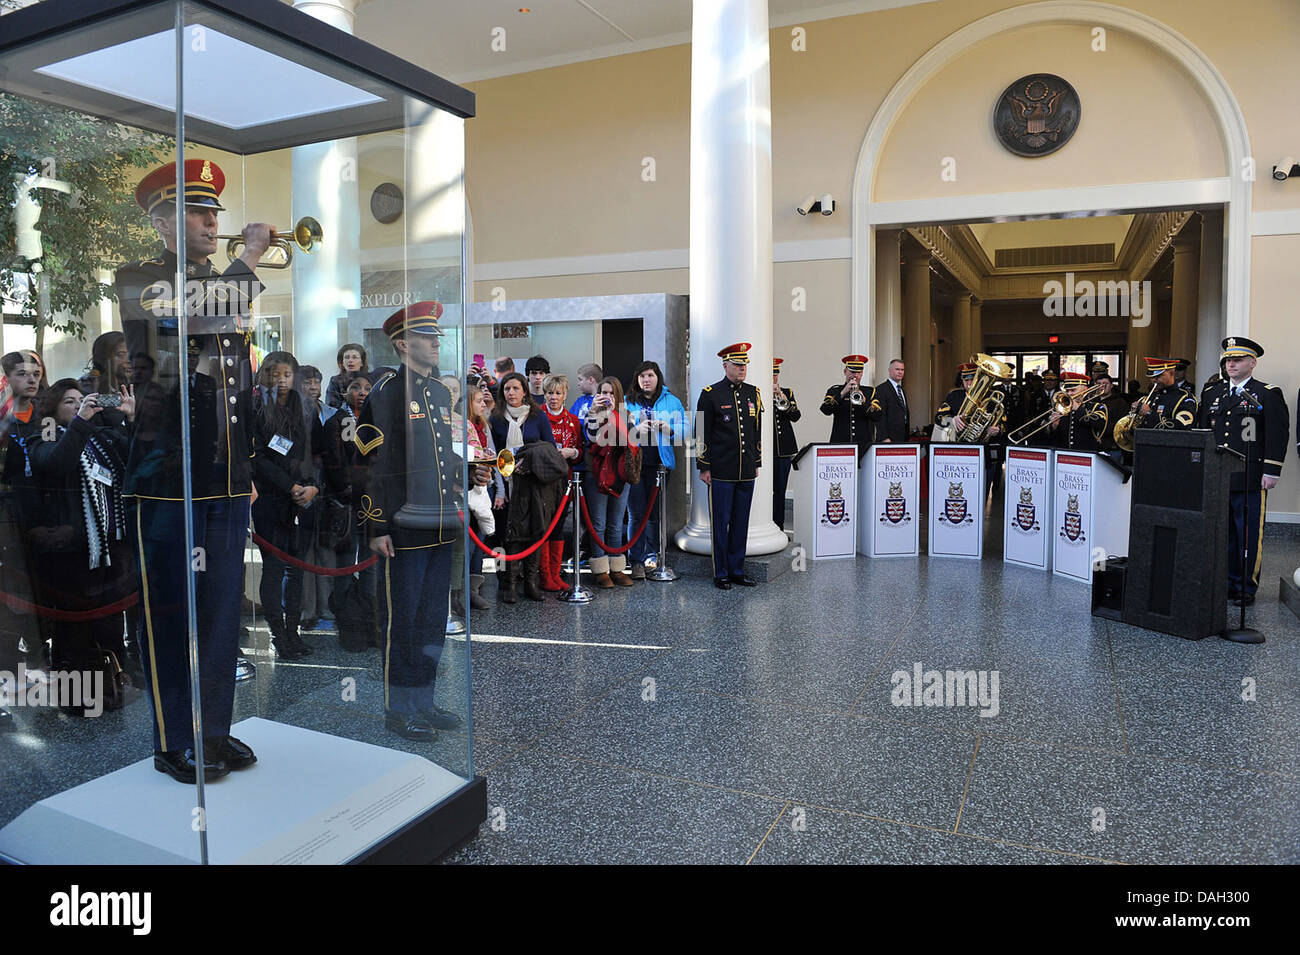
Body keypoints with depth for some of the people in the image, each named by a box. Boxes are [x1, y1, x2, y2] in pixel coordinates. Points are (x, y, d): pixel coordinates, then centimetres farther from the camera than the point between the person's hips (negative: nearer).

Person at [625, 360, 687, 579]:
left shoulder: (671, 401, 9)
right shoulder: (627, 401, 7)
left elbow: (685, 429, 5)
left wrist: (668, 428, -13)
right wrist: (636, 430, -15)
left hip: (659, 464, 1)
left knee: (655, 514, 9)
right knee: (637, 515, -3)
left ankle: (652, 557, 22)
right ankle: (636, 561, 2)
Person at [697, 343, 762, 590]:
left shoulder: (753, 393, 11)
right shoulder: (710, 394, -4)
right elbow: (701, 433, -4)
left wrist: (756, 463, 15)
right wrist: (704, 467, -7)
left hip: (746, 472, 5)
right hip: (721, 473, -5)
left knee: (741, 522, 10)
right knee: (720, 523, 2)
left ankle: (737, 570, 20)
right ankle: (721, 573, 12)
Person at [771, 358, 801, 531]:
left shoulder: (787, 392, 12)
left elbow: (796, 416, 1)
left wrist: (785, 401, -15)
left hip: (784, 448, 3)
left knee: (780, 489, 7)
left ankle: (779, 527, 14)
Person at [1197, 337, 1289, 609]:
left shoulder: (1269, 394, 0)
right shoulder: (1212, 394, 14)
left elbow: (1278, 436, -5)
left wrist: (1271, 472, -11)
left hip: (1250, 480, -5)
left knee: (1248, 536, 1)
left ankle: (1247, 587, 10)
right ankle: (1227, 583, 20)